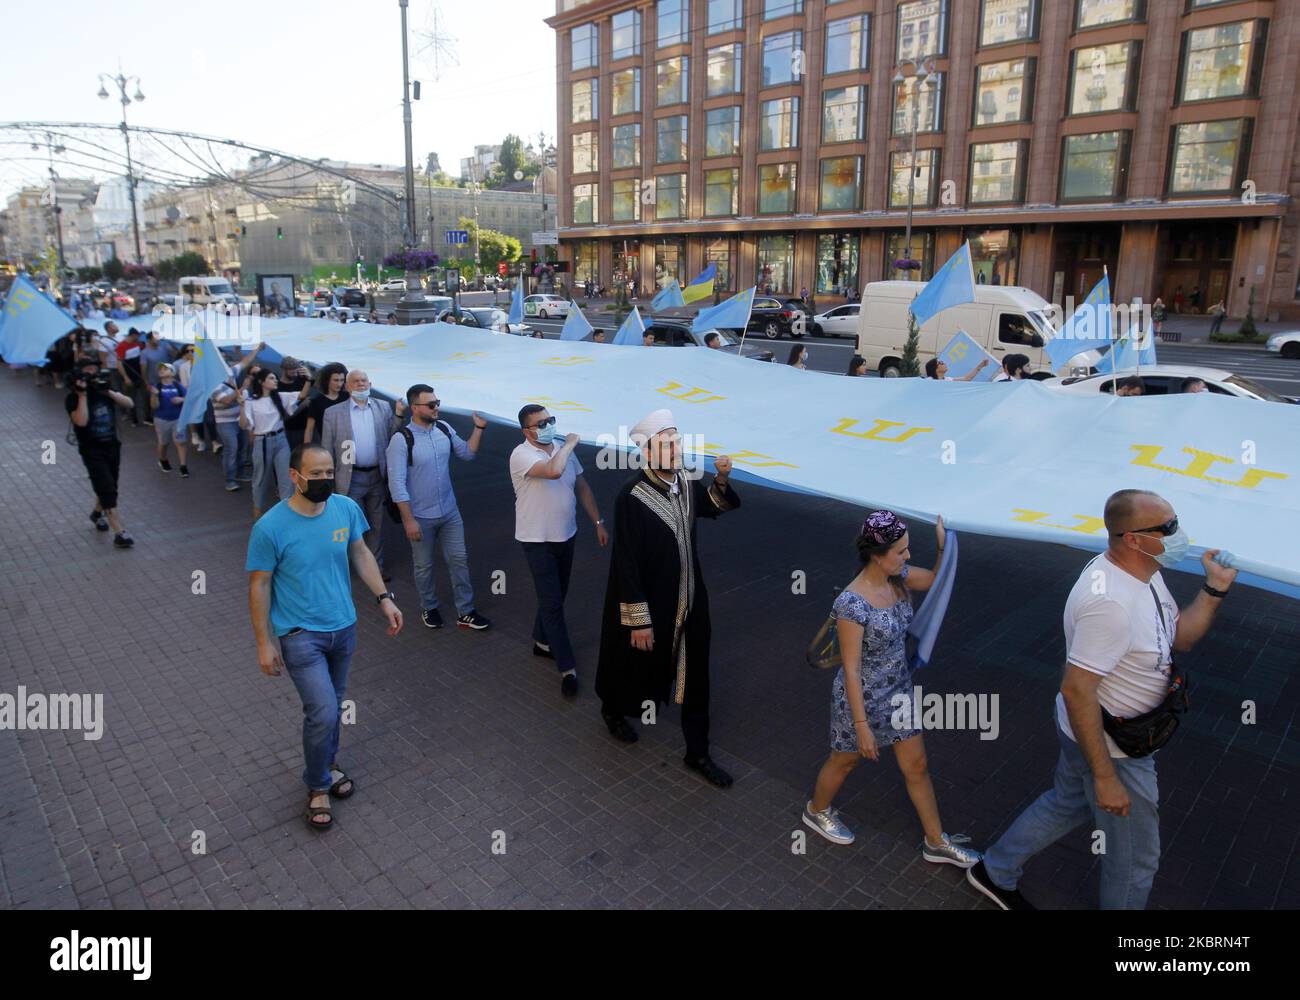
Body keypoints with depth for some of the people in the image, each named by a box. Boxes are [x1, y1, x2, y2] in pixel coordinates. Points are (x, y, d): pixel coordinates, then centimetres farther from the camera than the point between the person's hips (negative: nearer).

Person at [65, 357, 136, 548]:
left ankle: (97, 513, 47)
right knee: (108, 489, -13)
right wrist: (82, 394, -24)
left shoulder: (104, 389, 3)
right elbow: (81, 421, -25)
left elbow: (129, 404, -7)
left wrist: (109, 392, -20)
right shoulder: (74, 397, -10)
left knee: (108, 486, 19)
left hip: (112, 445, 5)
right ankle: (119, 532, -16)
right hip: (92, 450, -5)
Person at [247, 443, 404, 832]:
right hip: (300, 635, -4)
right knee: (323, 712, -9)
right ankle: (318, 788, 15)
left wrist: (384, 598, 1)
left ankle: (327, 765, 43)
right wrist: (264, 644, -8)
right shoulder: (270, 527, -19)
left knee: (332, 706, 19)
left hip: (343, 627, 5)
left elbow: (361, 554, 7)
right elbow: (259, 586, -10)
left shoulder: (346, 508, -7)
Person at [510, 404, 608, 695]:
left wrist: (598, 523, 9)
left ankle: (542, 642, 41)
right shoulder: (521, 455, -19)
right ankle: (567, 667, 3)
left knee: (556, 596, 19)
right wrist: (569, 445, -20)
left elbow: (582, 487, 10)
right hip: (538, 541, -7)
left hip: (565, 535, 7)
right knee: (552, 602, -3)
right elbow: (554, 471, -38)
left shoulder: (562, 449, 2)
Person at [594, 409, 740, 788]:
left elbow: (715, 504, 14)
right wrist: (639, 620, -19)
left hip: (690, 603, 6)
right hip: (650, 607, -6)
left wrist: (722, 480, -9)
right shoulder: (632, 497, -25)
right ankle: (613, 710, 52)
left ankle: (698, 753, 32)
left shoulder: (685, 482, -6)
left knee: (695, 677, 14)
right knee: (638, 667, 19)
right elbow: (627, 563, -23)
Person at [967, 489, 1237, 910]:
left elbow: (1179, 638, 7)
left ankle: (995, 873, 47)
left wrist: (1215, 588, -7)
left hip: (1094, 730, 9)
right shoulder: (1109, 602, -35)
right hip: (1109, 745, -9)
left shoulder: (1141, 572, -4)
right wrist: (1105, 777, -27)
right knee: (1135, 858, 13)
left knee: (1066, 804, 29)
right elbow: (1077, 690, -33)